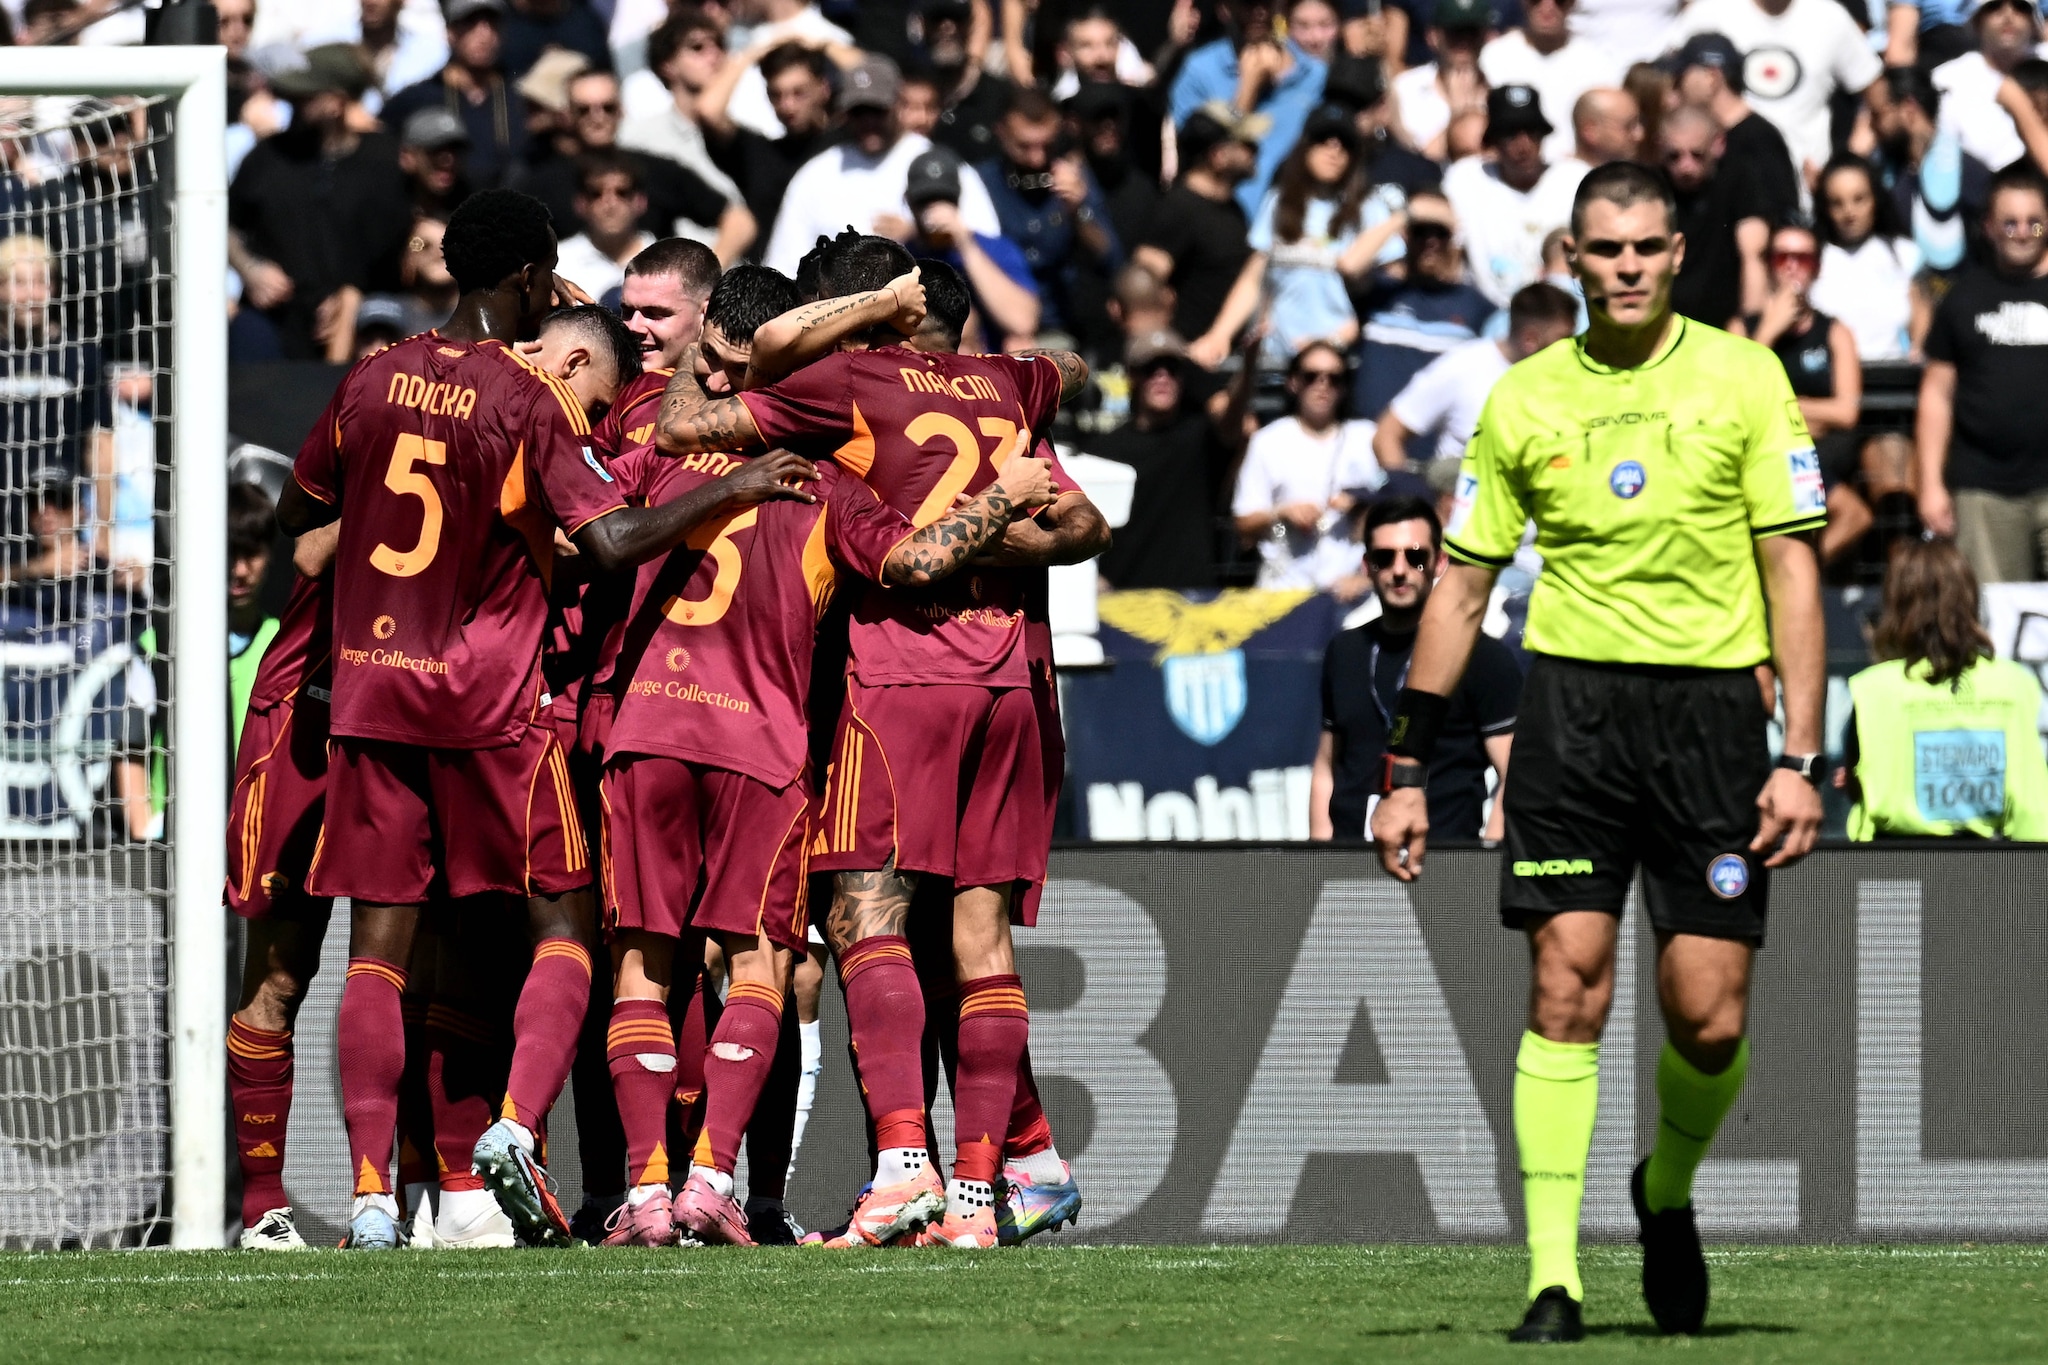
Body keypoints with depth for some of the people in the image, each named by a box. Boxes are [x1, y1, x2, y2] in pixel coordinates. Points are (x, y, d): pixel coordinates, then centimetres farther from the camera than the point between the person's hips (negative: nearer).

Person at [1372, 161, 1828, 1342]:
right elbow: (1462, 585, 13)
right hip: (1574, 701, 1)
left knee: (1710, 1022, -2)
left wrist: (1802, 759, -6)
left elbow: (1793, 571, 1)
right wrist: (1407, 770, 10)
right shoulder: (1525, 401, 7)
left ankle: (1668, 1194, 29)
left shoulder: (1742, 379, 2)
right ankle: (1552, 1277, -8)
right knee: (1566, 987, -10)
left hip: (1714, 702, -1)